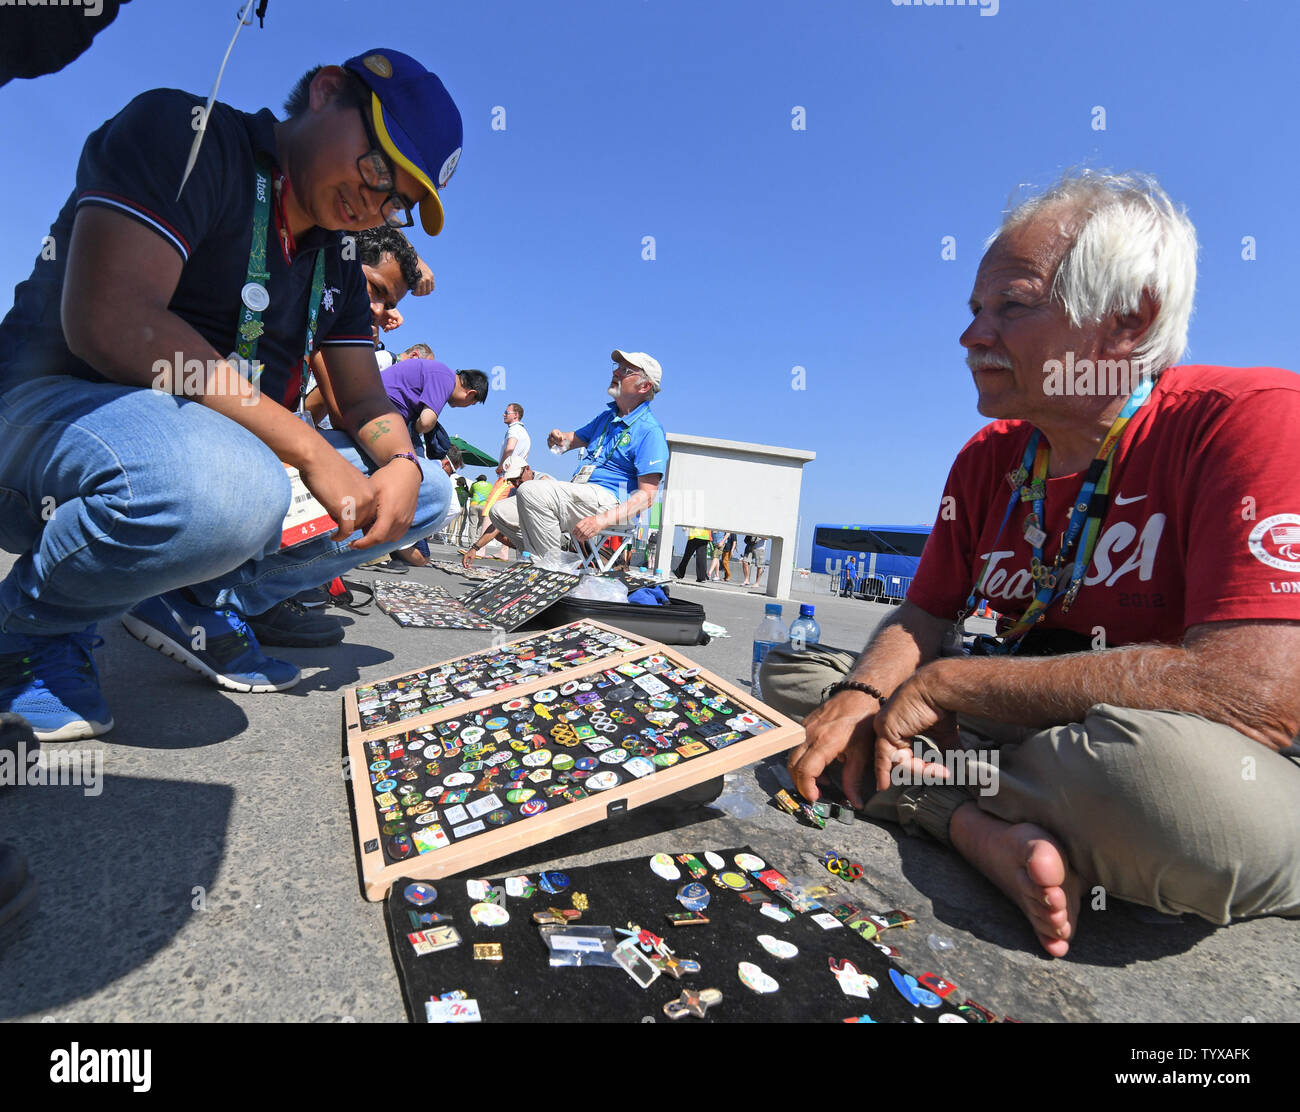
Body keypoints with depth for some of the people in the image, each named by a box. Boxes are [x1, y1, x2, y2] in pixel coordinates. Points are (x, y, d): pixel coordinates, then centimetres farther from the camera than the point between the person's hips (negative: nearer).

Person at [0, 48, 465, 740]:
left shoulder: (338, 261, 13)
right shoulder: (184, 132, -9)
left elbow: (364, 399, 10)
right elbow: (109, 320, -23)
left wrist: (400, 463, -14)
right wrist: (308, 450, -26)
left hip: (235, 448, 7)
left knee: (426, 492, 0)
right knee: (225, 488, -40)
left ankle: (199, 604, -1)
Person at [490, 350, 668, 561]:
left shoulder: (650, 431, -8)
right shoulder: (606, 417, 20)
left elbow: (647, 494, -16)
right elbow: (573, 439, 29)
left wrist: (602, 520, -28)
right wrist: (559, 439, 1)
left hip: (608, 501, -9)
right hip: (576, 495, 9)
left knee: (531, 491, -28)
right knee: (502, 512, 0)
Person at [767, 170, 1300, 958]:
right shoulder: (988, 459, 4)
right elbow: (926, 617, 7)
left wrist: (947, 685, -21)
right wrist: (861, 698, -16)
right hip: (1028, 731, 6)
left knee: (1168, 763, -41)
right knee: (793, 672, 1)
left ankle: (922, 784, -13)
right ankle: (981, 826, -18)